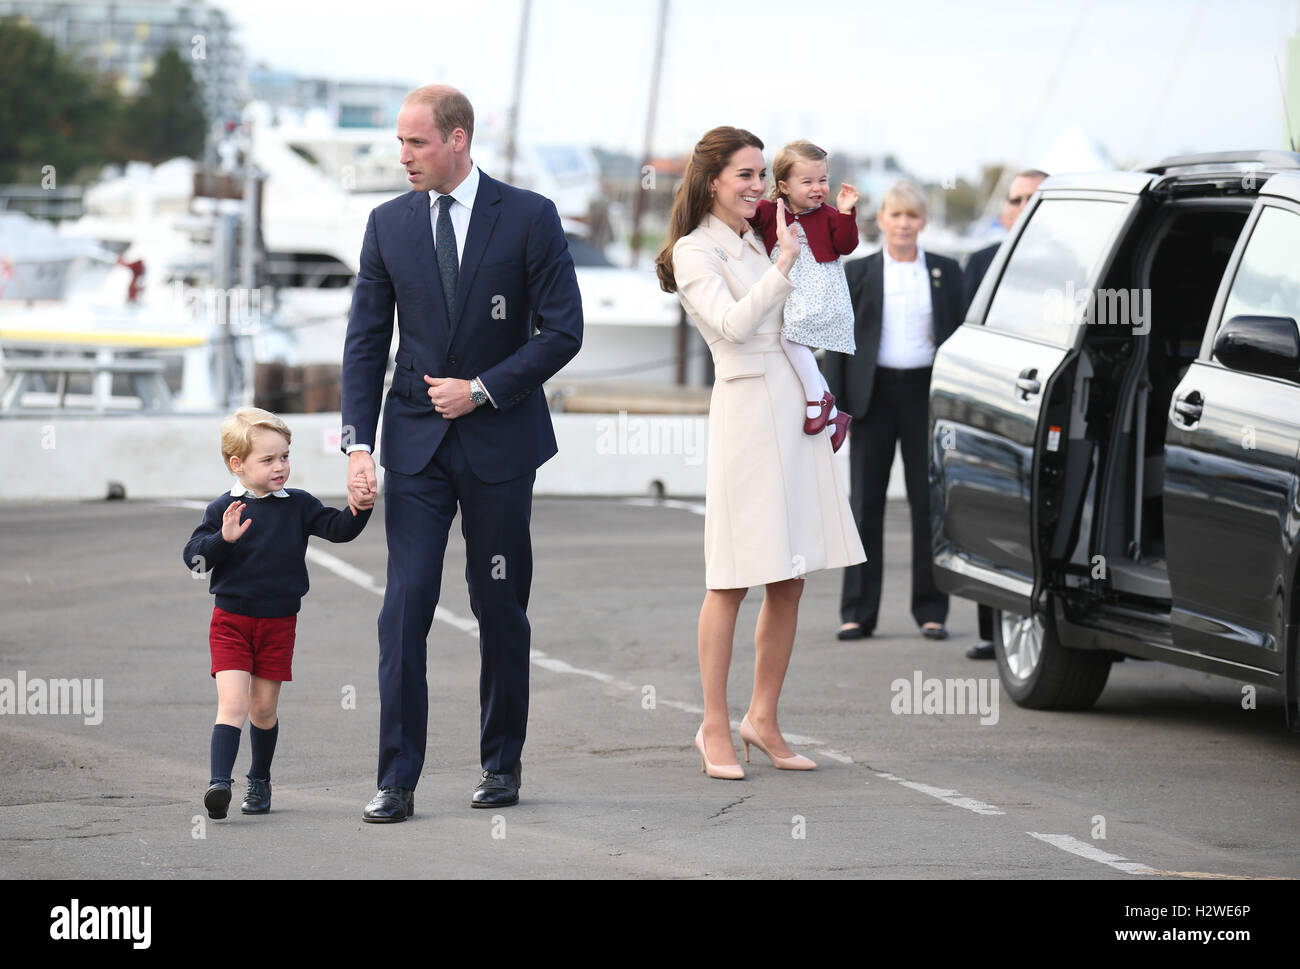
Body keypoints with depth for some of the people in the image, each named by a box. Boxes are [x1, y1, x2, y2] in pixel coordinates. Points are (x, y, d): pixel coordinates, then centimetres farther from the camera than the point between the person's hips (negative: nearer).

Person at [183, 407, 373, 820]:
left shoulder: (297, 505, 2)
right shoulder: (222, 509, -4)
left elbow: (336, 528, -3)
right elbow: (194, 559, -9)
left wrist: (359, 510, -22)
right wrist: (223, 539, -27)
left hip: (279, 623, 2)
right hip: (232, 620, -2)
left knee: (263, 709, 11)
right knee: (232, 704, -14)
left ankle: (259, 782, 28)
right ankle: (219, 782, -22)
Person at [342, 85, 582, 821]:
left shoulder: (529, 218, -5)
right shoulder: (389, 224, 4)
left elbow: (563, 331, -6)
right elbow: (366, 340, 5)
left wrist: (483, 390, -12)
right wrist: (359, 443, -4)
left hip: (499, 439, -2)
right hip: (416, 442, 2)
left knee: (501, 609, 7)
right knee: (406, 603, -7)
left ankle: (503, 763, 21)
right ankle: (398, 780, -6)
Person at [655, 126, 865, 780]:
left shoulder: (757, 245, 19)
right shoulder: (695, 251, -4)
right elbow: (733, 323, -17)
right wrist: (784, 261, -20)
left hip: (797, 407, 7)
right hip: (746, 410, -7)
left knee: (789, 580, 7)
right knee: (733, 580, -5)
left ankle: (763, 720, 15)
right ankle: (715, 730, 0)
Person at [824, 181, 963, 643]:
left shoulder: (945, 272, 7)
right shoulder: (857, 273, 6)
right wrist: (834, 402, -5)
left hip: (926, 392, 0)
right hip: (875, 393, 0)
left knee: (929, 503, 2)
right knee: (865, 502, 1)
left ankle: (931, 610, 9)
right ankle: (858, 612, 5)